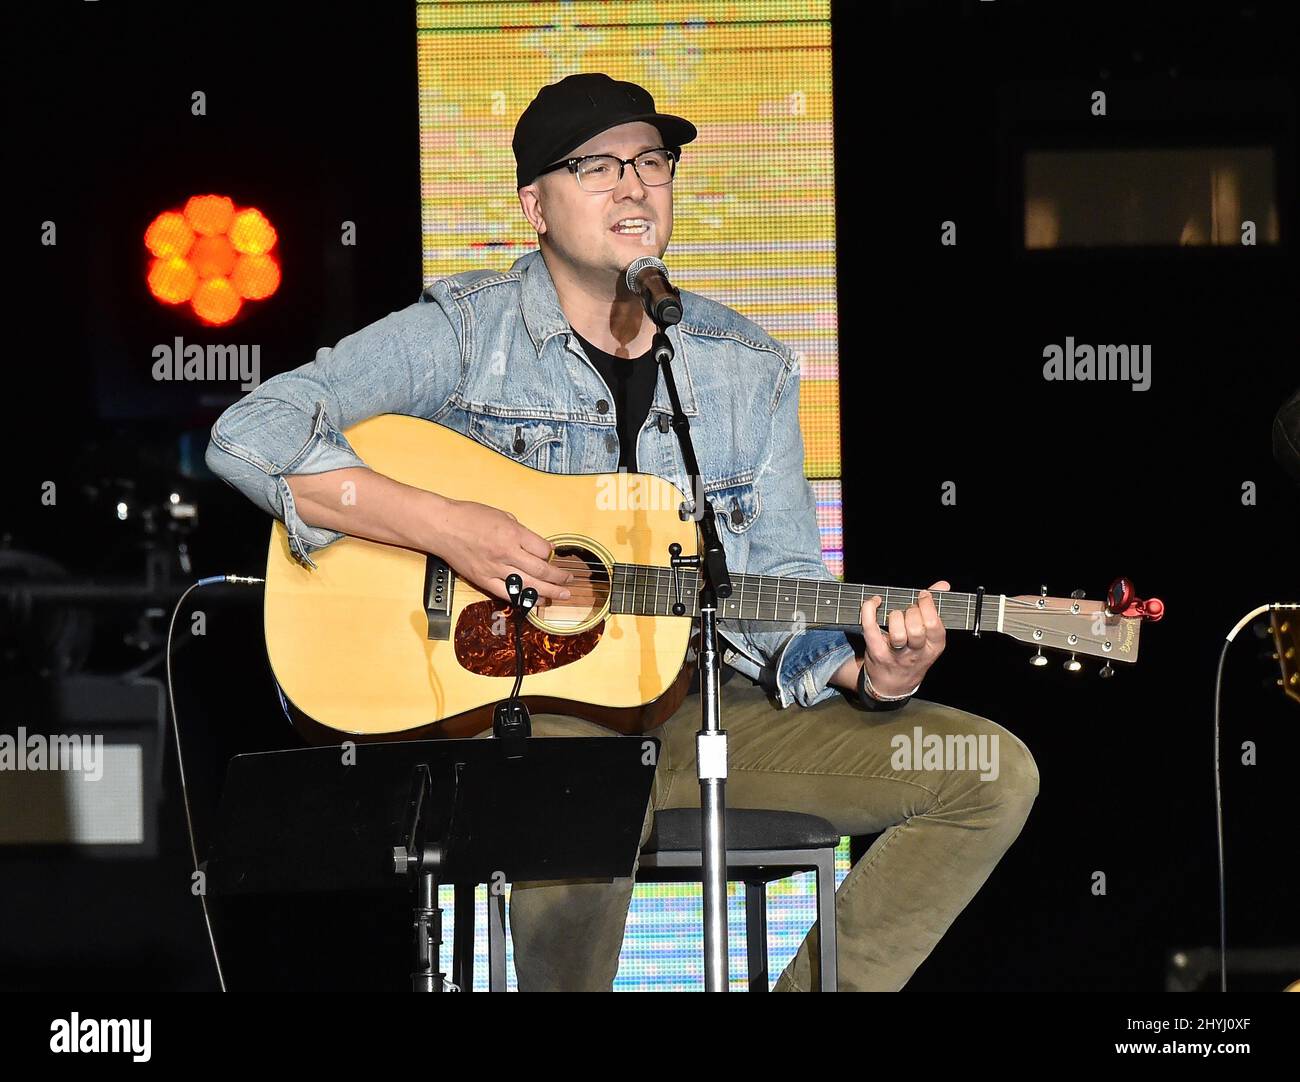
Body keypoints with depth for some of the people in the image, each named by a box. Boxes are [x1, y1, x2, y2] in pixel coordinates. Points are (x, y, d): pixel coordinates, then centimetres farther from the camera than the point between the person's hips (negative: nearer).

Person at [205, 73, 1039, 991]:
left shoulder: (751, 370, 10)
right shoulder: (466, 332, -4)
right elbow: (251, 436, -13)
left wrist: (867, 676, -14)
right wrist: (444, 526, -23)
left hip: (702, 705, 5)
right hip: (513, 705, -5)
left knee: (994, 774, -8)